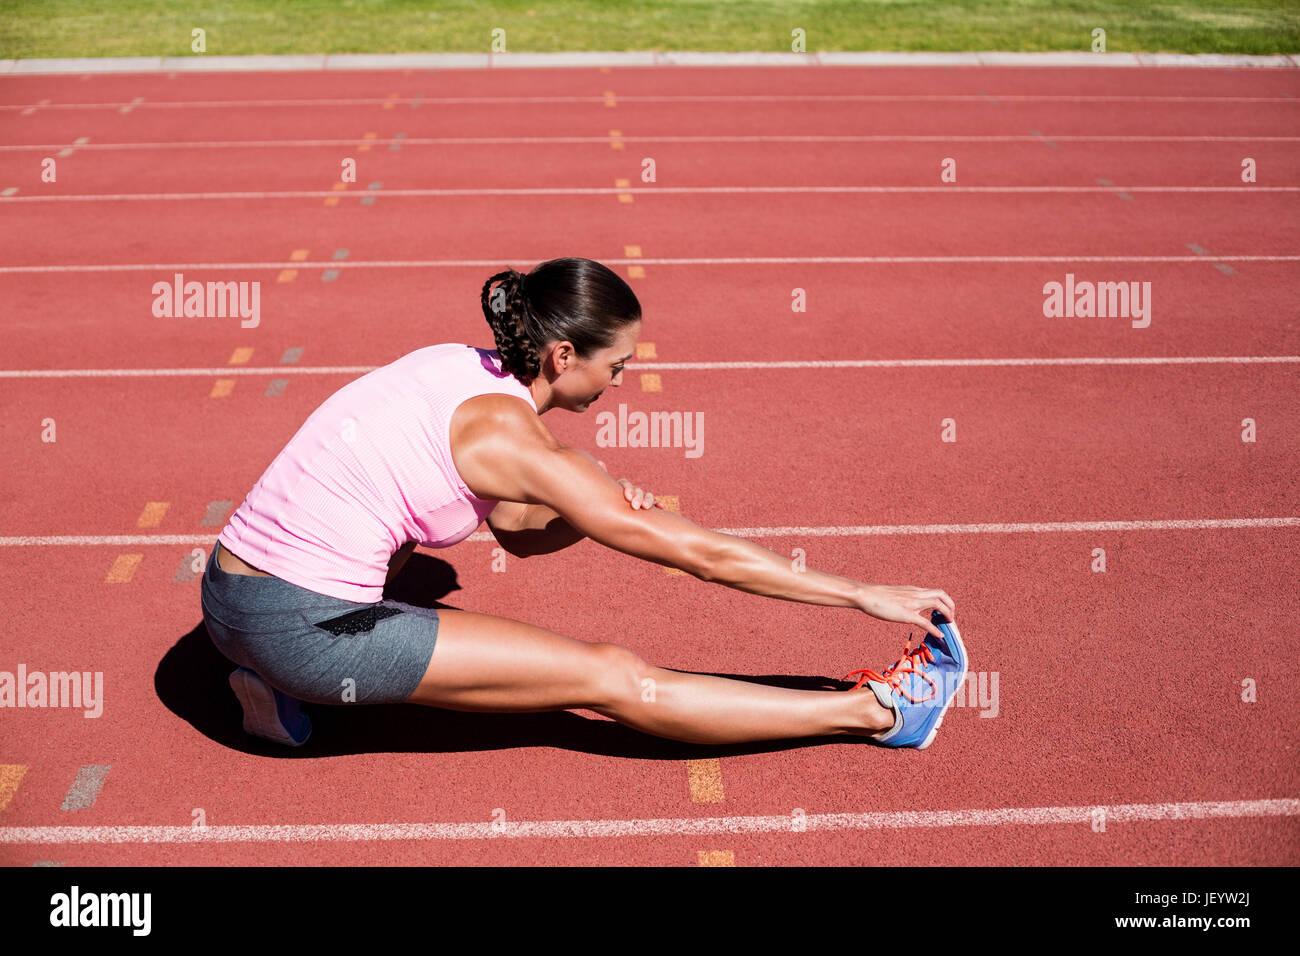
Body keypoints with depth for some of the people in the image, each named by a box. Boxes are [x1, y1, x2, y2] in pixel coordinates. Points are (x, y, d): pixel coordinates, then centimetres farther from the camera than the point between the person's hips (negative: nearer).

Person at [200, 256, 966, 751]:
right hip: (302, 629, -8)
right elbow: (697, 552, -12)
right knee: (614, 679, -5)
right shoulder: (507, 436, -15)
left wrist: (600, 513, 3)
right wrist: (866, 595, -5)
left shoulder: (463, 368, 8)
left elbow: (519, 535, 22)